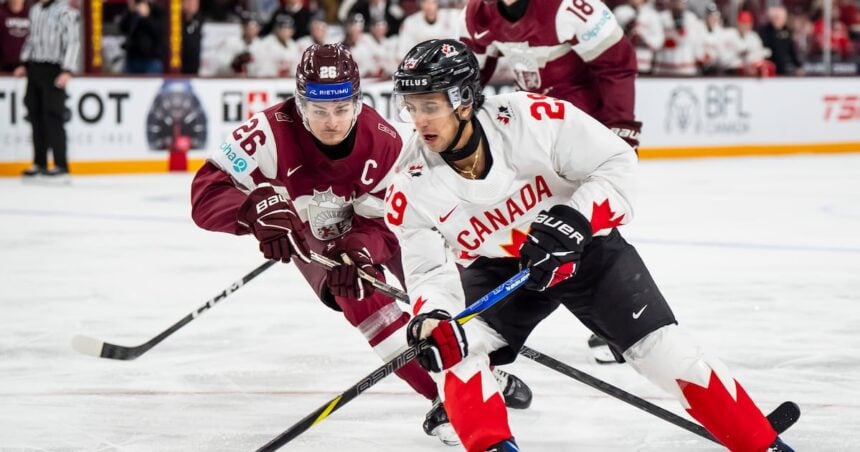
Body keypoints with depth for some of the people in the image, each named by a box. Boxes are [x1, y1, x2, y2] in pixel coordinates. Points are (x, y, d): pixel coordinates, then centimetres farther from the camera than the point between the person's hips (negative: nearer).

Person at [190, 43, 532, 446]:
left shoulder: (383, 142, -27)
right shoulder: (273, 132, -37)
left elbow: (381, 222, -22)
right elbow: (207, 193, -39)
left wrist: (357, 251, -43)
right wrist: (259, 207, -57)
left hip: (364, 226, 3)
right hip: (310, 235, -2)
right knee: (360, 297, -26)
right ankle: (444, 394, -18)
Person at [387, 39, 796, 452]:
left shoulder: (531, 117, -29)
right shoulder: (410, 186, -21)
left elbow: (616, 162, -20)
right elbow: (429, 271, -17)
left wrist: (574, 221, -34)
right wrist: (431, 317, -38)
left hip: (584, 247, -2)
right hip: (496, 270, 3)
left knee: (663, 351, -8)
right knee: (450, 347, -23)